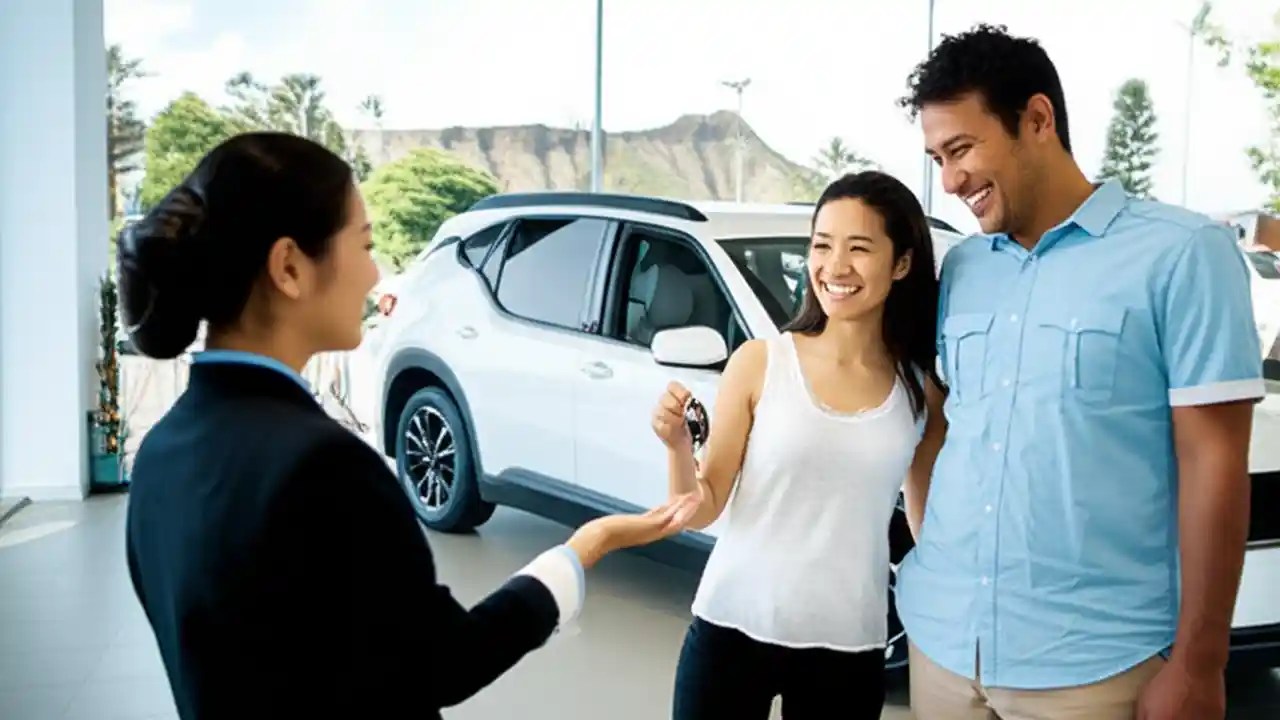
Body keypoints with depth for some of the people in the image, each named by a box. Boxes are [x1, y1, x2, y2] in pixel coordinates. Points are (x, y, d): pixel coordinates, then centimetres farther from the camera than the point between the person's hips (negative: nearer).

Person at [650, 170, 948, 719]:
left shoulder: (922, 393, -1)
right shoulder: (759, 362, -5)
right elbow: (700, 511, -2)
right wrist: (676, 445, -19)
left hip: (848, 650, 1)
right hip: (731, 632, -1)